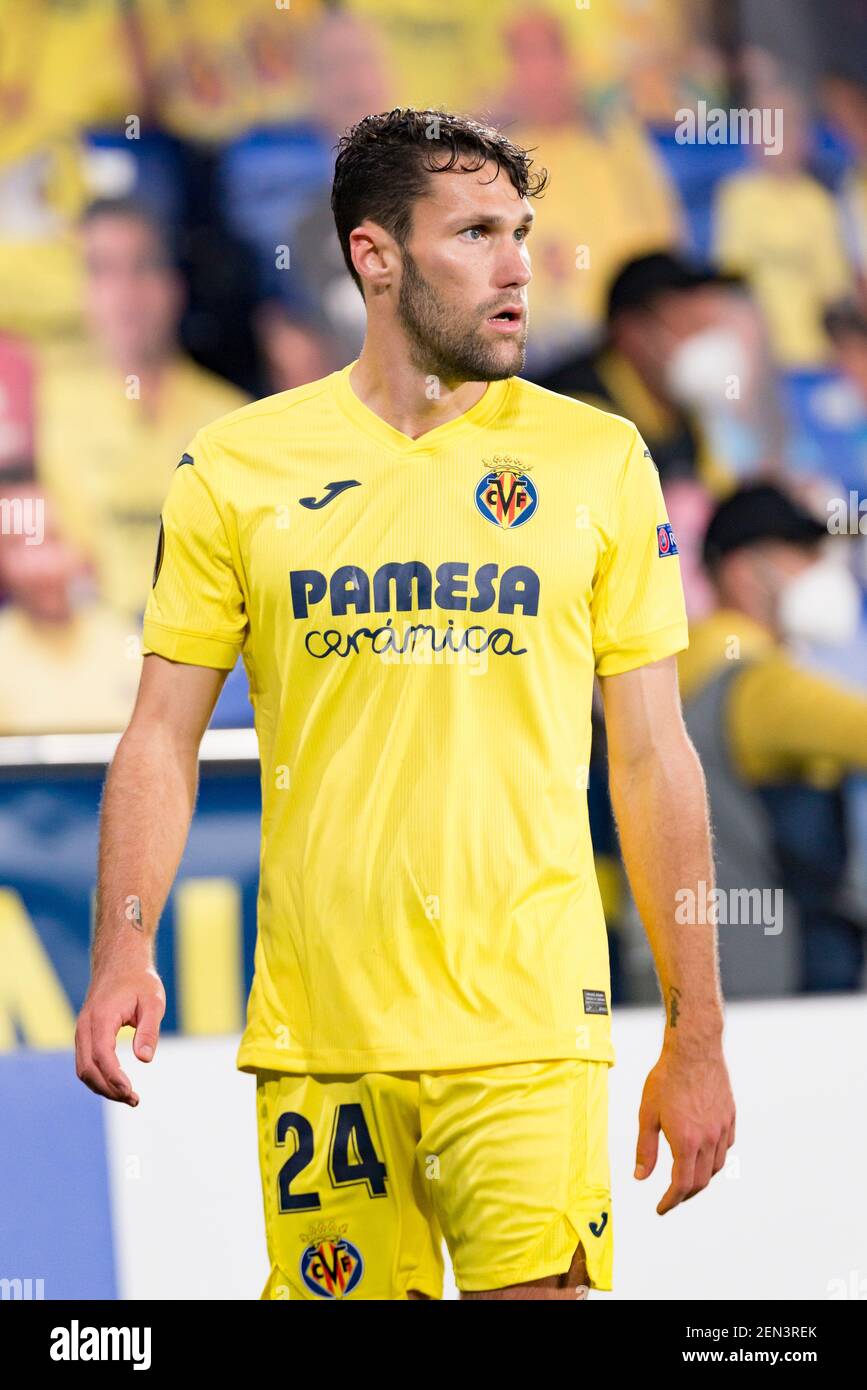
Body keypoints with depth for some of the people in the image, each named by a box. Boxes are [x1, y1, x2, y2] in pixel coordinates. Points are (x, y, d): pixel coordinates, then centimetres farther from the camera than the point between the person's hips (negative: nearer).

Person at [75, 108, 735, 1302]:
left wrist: (697, 1039, 5)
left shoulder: (600, 462, 6)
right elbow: (164, 738, 7)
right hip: (313, 1019, 1)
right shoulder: (234, 468, 5)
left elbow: (653, 758, 7)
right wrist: (125, 950, -8)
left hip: (527, 1023, -1)